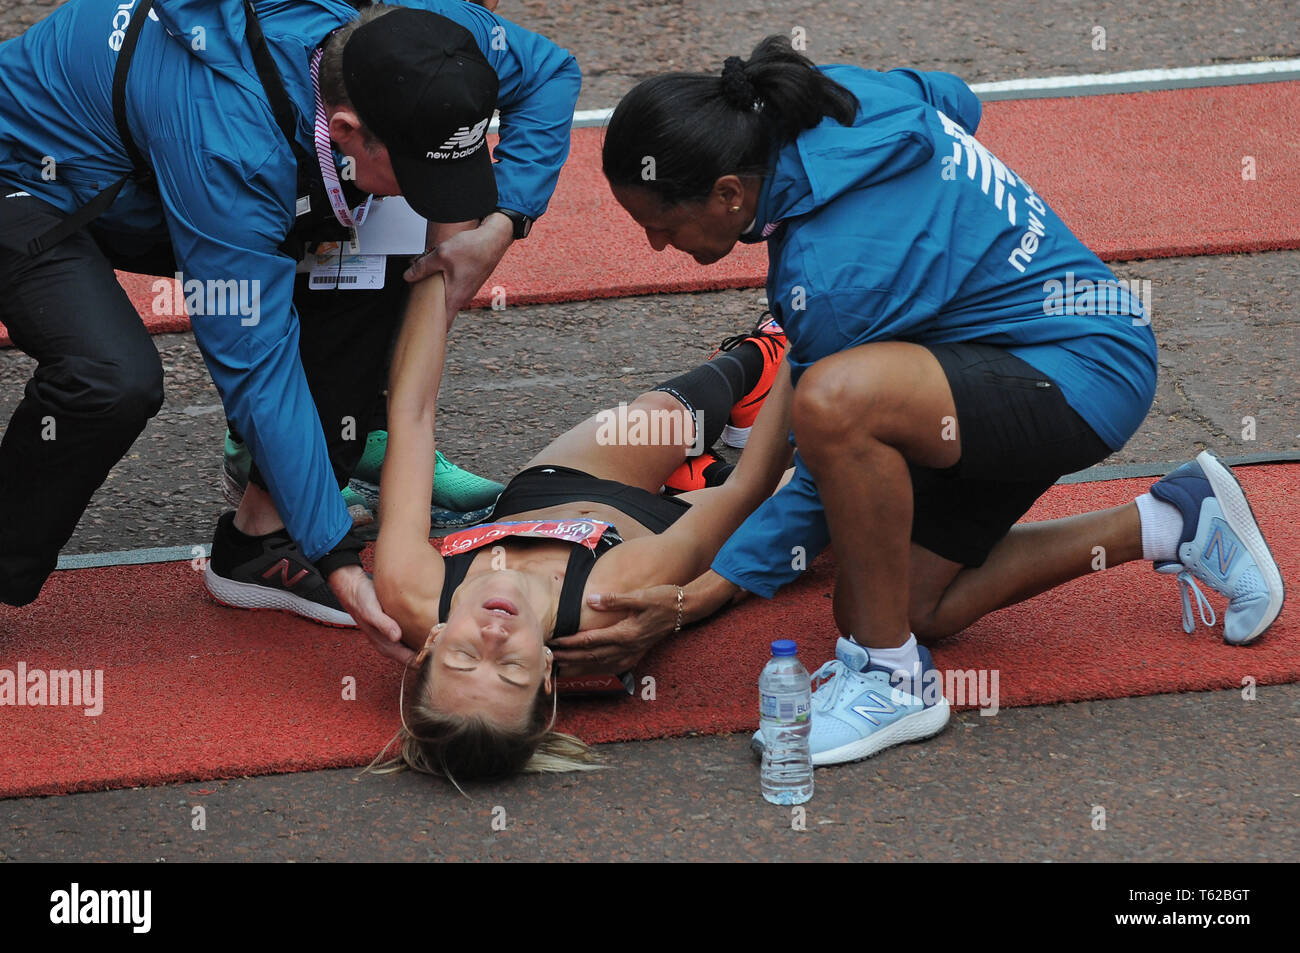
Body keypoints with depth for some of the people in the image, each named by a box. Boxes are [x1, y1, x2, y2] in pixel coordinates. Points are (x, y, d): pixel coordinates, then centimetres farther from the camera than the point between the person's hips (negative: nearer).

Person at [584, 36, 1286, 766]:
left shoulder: (830, 269, -30)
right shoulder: (841, 95, -7)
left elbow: (829, 484, -20)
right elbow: (958, 101, 17)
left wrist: (691, 604, -20)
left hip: (1079, 376, -11)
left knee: (835, 402, -37)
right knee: (912, 608, 12)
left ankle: (891, 680, -17)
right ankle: (1169, 525, 24)